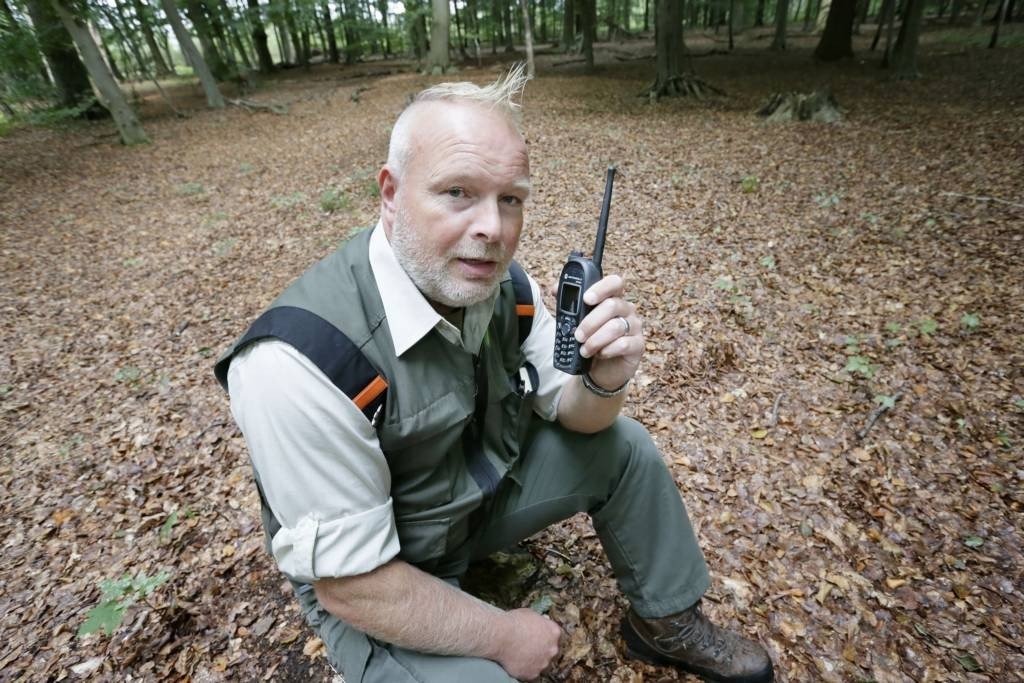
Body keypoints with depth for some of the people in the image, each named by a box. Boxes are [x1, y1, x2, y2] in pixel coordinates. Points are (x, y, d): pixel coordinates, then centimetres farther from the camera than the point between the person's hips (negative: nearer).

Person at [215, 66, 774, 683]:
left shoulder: (503, 283, -14)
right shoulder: (301, 361, -34)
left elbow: (573, 414, -2)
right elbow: (350, 584, -25)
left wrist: (605, 379, -26)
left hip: (489, 484, 6)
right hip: (375, 580, -5)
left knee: (624, 446, 0)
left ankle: (667, 624, 22)